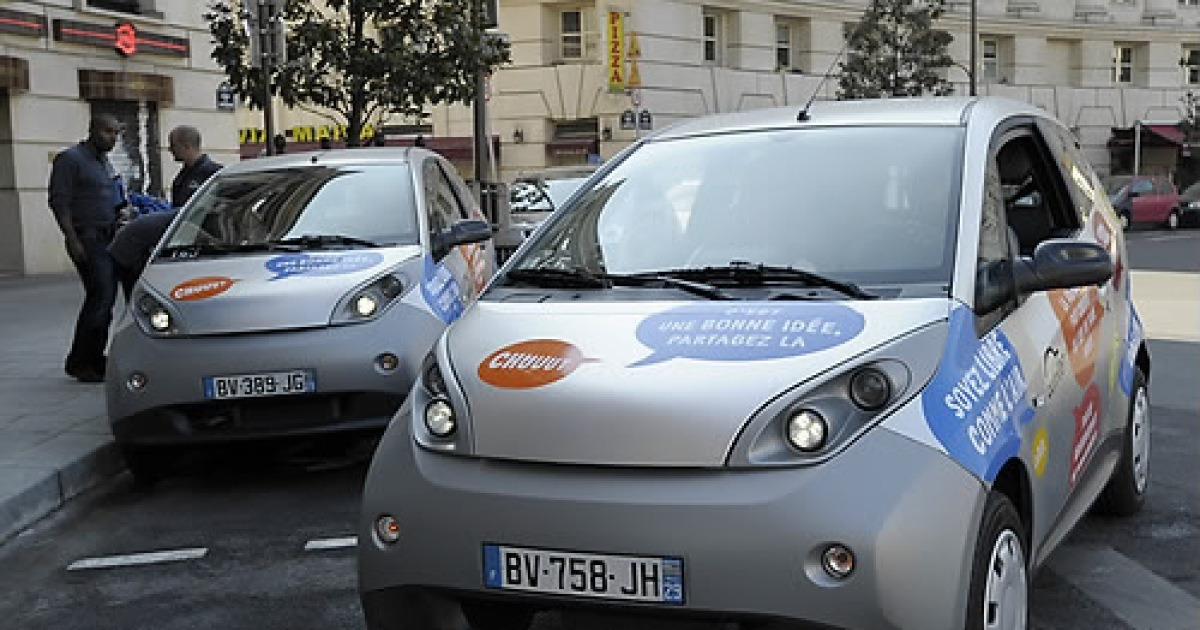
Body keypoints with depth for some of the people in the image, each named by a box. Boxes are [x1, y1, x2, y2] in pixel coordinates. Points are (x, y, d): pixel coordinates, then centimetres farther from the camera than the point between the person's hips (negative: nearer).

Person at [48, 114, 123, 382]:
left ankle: (95, 359, 13)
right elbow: (59, 202, -12)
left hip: (109, 238, 8)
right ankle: (78, 362, -8)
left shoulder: (106, 163, 20)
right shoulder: (70, 159, -6)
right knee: (100, 296, -15)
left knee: (106, 299, 6)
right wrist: (72, 240, -19)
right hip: (87, 239, -8)